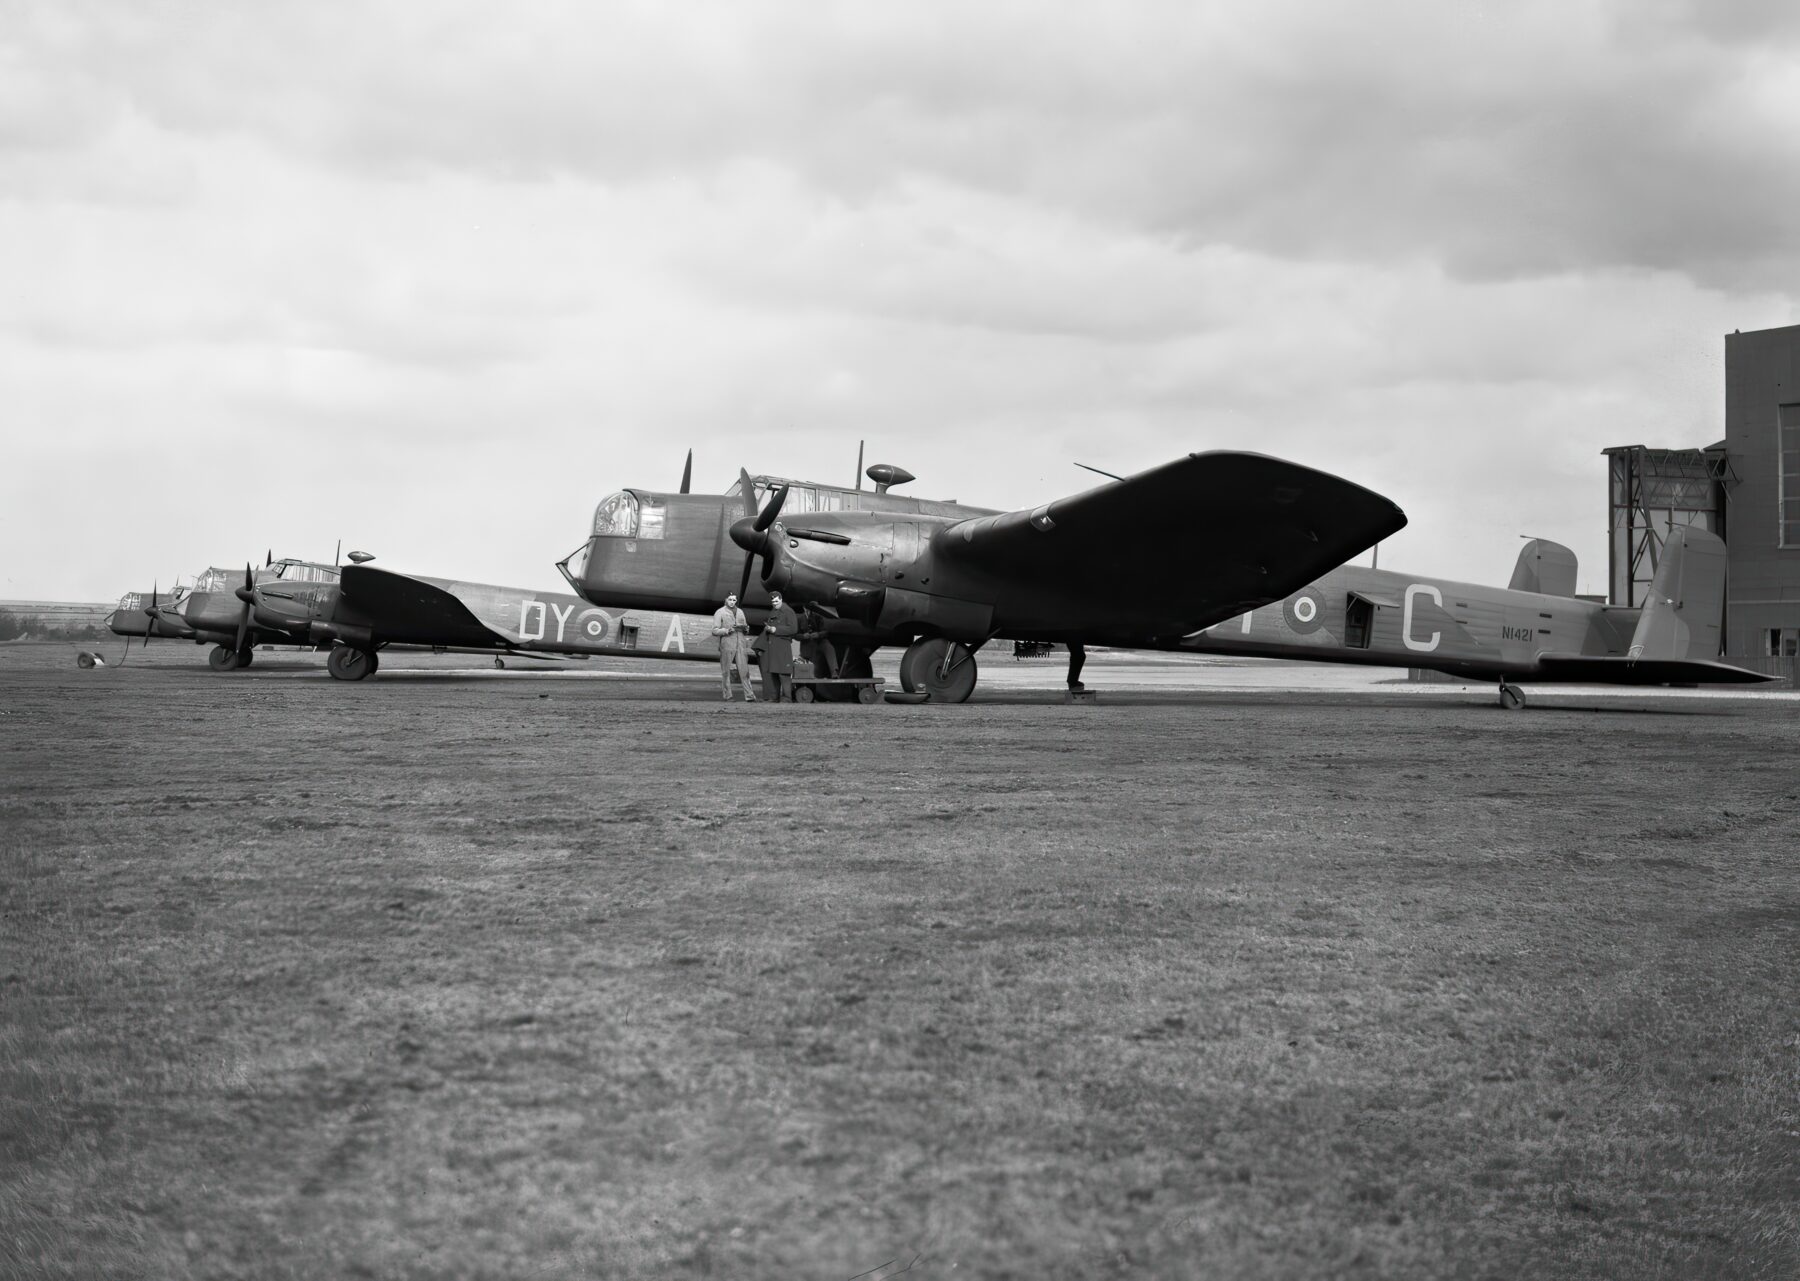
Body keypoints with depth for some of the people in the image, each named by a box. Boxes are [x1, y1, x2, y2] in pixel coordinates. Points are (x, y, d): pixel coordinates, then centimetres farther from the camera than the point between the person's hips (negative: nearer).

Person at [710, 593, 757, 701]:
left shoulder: (740, 612, 19)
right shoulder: (720, 613, 5)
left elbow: (746, 631, 25)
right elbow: (715, 631, -2)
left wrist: (746, 629, 1)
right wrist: (727, 631, -17)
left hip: (741, 644, 3)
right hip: (726, 645, -3)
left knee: (744, 671, -5)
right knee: (726, 671, -2)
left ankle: (749, 696, -9)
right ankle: (728, 696, 2)